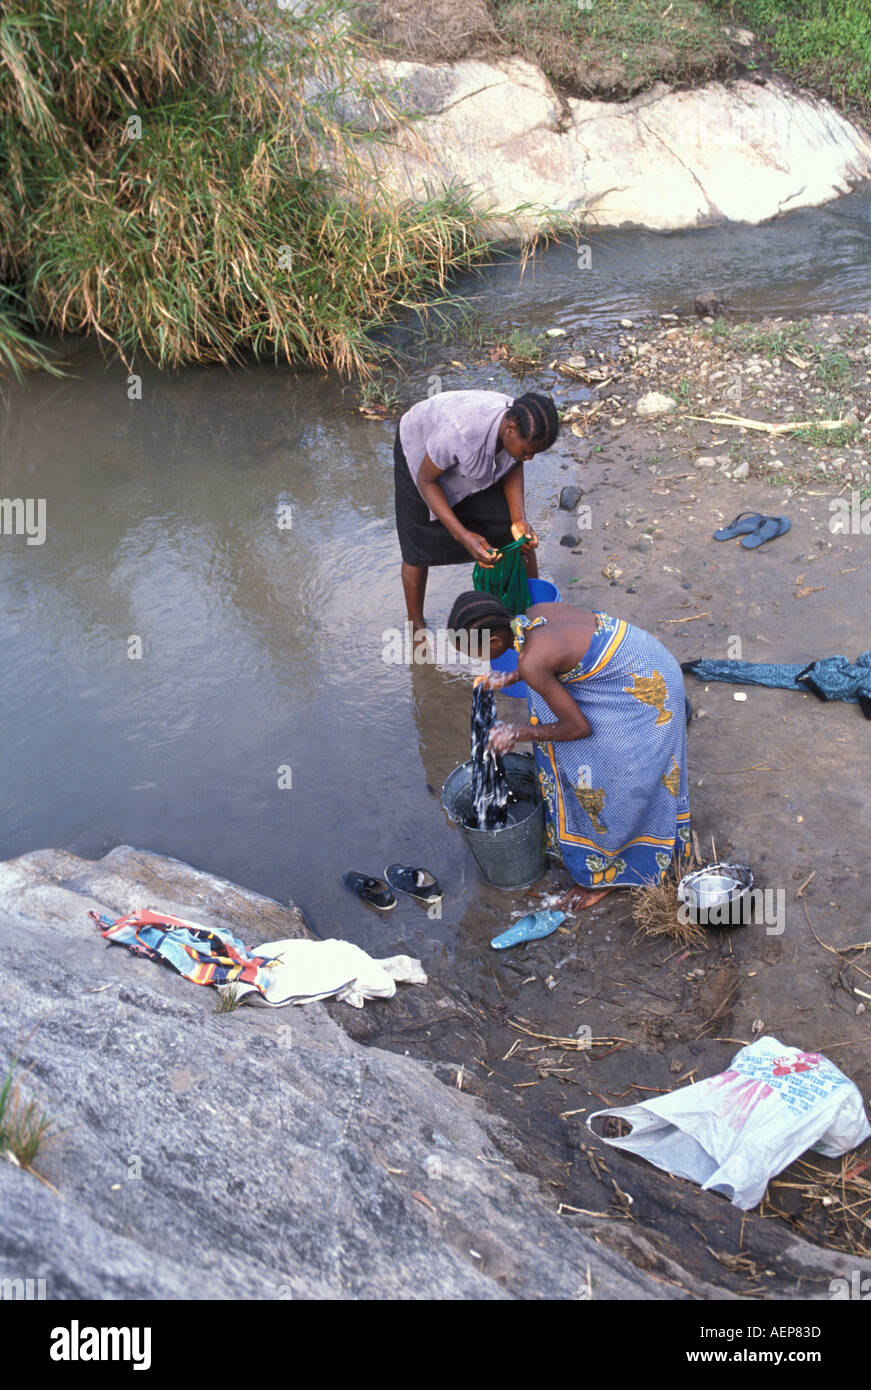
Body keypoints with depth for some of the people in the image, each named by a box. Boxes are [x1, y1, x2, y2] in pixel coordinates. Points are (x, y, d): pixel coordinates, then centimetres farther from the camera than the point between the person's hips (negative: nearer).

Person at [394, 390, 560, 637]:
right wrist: (463, 536, -37)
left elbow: (514, 466, -5)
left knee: (522, 536, 2)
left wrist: (519, 520, -19)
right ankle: (416, 626, 23)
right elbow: (425, 481, -29)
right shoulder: (460, 431, -45)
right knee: (418, 546, 0)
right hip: (422, 449, -5)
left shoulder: (526, 426, -28)